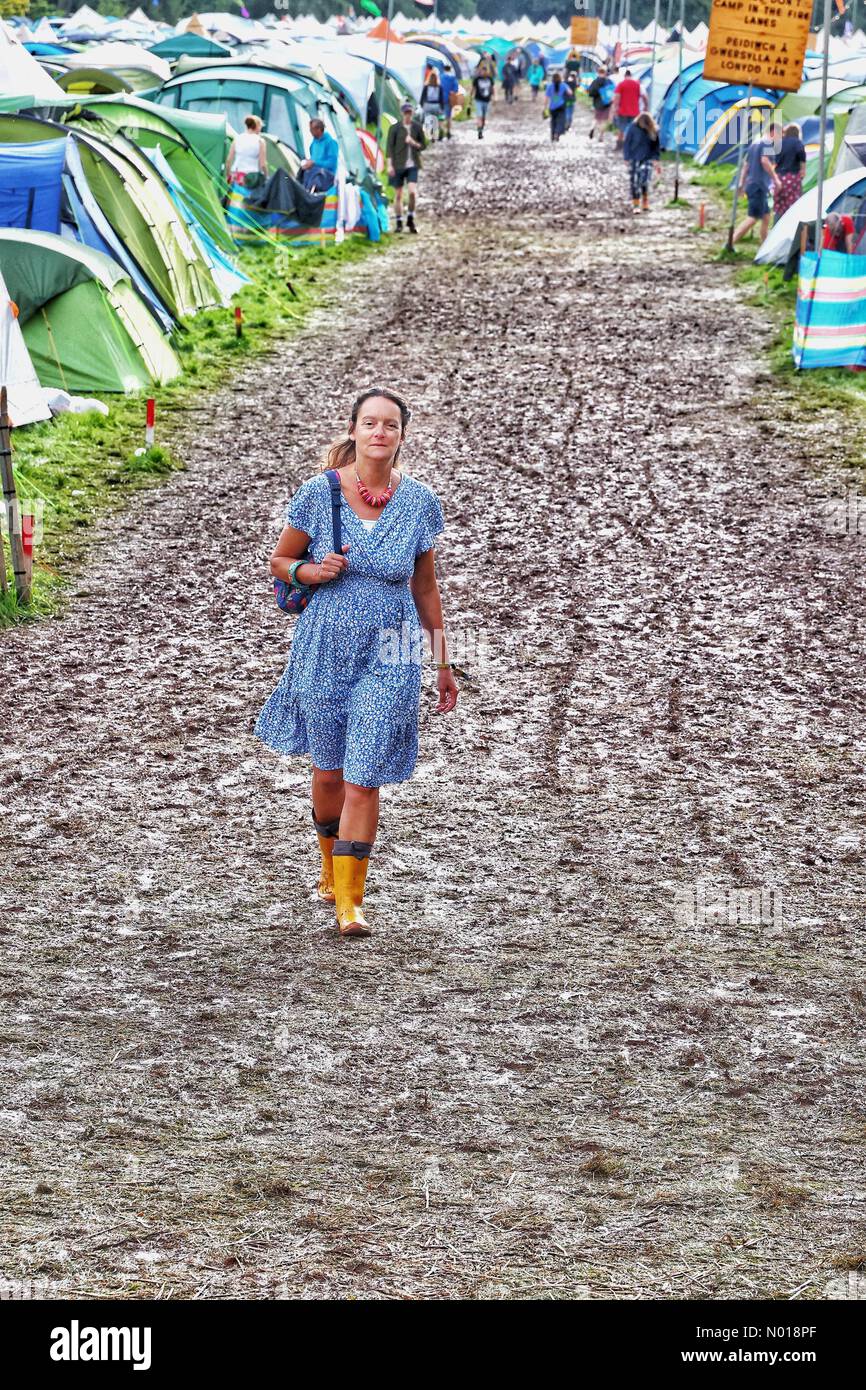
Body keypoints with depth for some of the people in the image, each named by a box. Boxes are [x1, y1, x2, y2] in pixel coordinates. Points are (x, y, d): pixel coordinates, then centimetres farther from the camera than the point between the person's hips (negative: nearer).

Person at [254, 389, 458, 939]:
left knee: (364, 781, -6)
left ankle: (349, 899, 2)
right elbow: (280, 561, 7)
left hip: (389, 657, -1)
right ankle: (331, 866, 38)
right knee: (329, 772, 13)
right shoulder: (319, 493, -6)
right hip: (324, 651, 1)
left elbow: (426, 589, 8)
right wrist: (311, 570, -16)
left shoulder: (420, 502, -2)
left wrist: (443, 664, 11)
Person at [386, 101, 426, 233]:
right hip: (398, 165, 0)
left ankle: (411, 219, 4)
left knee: (412, 192, -15)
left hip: (412, 165, 1)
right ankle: (399, 223, 15)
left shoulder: (417, 127, 4)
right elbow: (389, 147, -2)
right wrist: (390, 165, -9)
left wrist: (414, 143, -11)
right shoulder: (395, 128, -2)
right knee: (398, 195, 4)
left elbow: (424, 145, 9)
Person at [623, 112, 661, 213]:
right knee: (634, 182, 1)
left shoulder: (654, 130, -6)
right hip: (634, 159, 0)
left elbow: (656, 146, 6)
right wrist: (627, 159, -4)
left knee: (644, 180, -15)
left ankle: (645, 203, 5)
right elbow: (626, 144, -2)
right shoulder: (633, 128, -10)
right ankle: (635, 204, 14)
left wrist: (657, 161, 6)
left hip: (647, 159, 0)